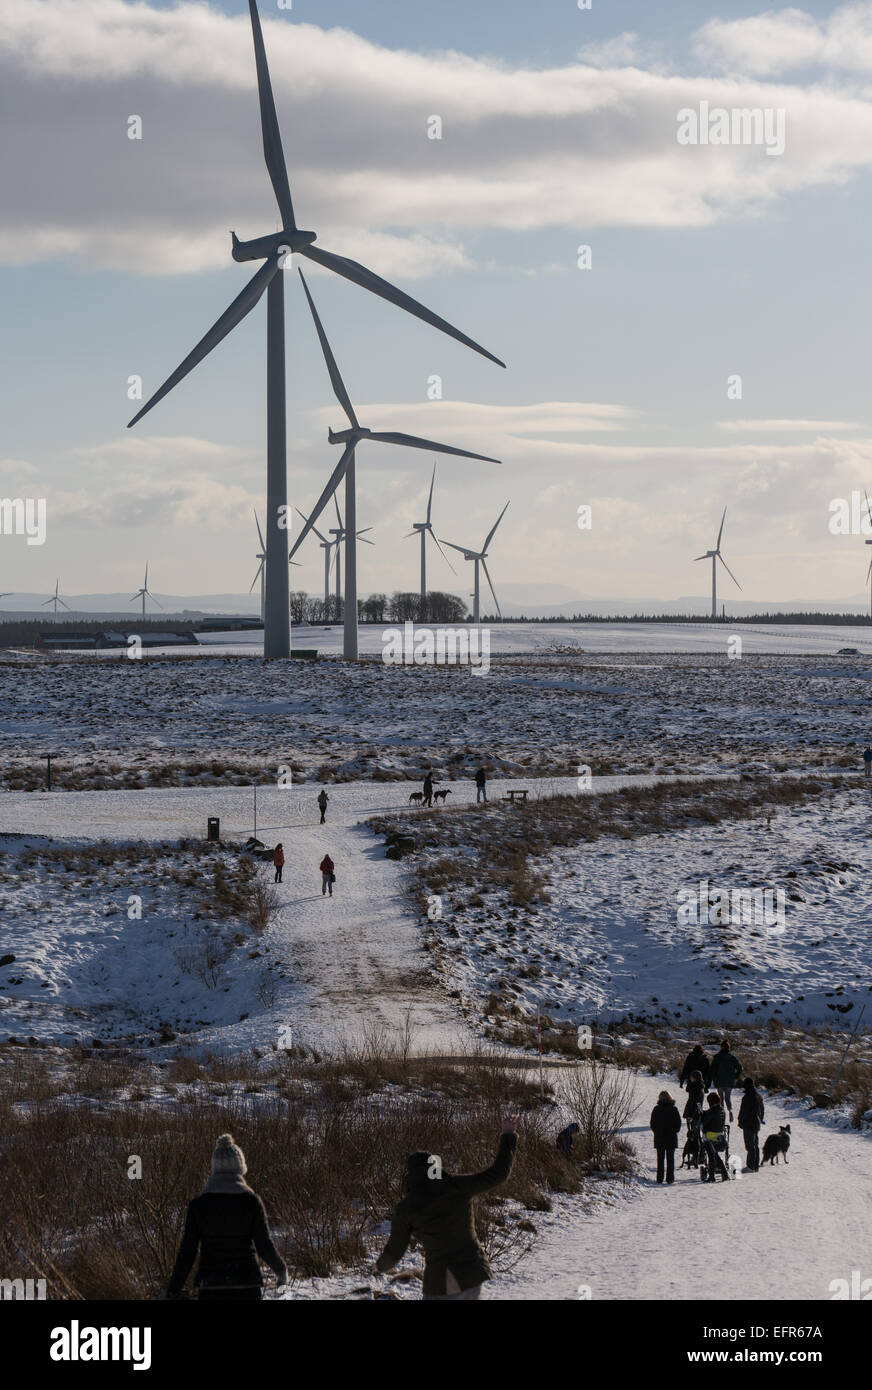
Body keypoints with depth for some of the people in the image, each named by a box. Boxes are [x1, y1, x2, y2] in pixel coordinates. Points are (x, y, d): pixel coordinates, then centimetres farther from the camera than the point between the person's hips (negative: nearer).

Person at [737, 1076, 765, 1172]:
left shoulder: (747, 1097, -18)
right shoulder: (759, 1096, 8)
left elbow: (743, 1112, -16)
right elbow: (762, 1110, 18)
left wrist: (740, 1122, -5)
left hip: (748, 1125, -8)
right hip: (757, 1124, 8)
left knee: (750, 1146, -6)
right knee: (756, 1146, 14)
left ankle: (751, 1166, -7)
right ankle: (756, 1166, 19)